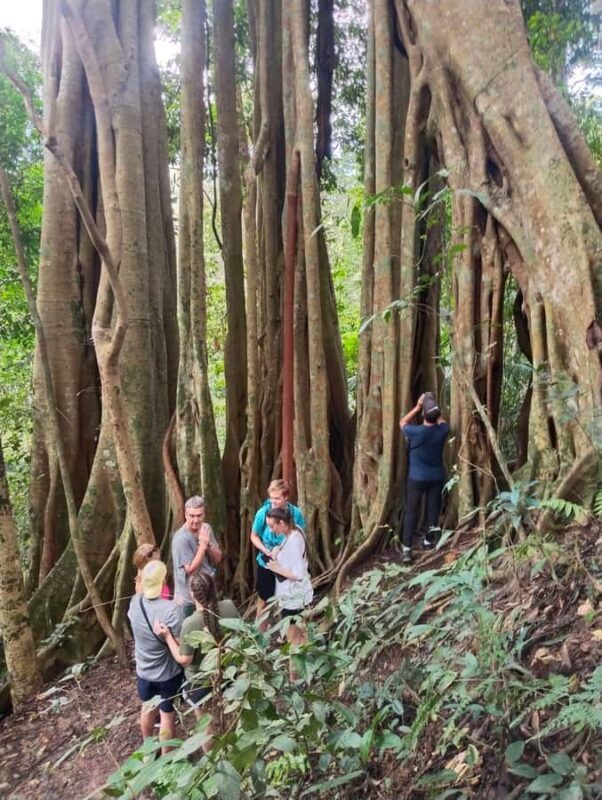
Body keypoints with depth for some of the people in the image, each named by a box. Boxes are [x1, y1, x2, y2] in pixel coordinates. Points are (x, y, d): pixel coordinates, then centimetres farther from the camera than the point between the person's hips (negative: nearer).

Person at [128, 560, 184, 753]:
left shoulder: (135, 602, -15)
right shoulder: (172, 609, -32)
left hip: (143, 670, 5)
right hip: (168, 673, -5)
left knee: (147, 708, 28)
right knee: (167, 715, 16)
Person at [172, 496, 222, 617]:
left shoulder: (206, 528, -2)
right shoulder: (181, 539, -24)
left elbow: (217, 559, 0)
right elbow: (191, 570, -23)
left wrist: (208, 544, -19)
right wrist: (203, 545, -29)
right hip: (189, 599, -7)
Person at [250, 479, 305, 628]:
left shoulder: (295, 513, -17)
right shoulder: (263, 513, -19)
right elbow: (254, 536, -6)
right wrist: (266, 551, -21)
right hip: (266, 563, -1)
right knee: (264, 599, 15)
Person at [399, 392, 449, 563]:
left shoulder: (416, 432, -22)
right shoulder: (443, 430, -12)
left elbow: (402, 422, 0)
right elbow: (441, 421, 14)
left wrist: (418, 406, -2)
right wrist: (433, 405, 9)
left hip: (417, 478, -3)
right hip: (436, 477, 3)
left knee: (411, 512, 2)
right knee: (433, 510, 16)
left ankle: (406, 549, -2)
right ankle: (429, 541, 29)